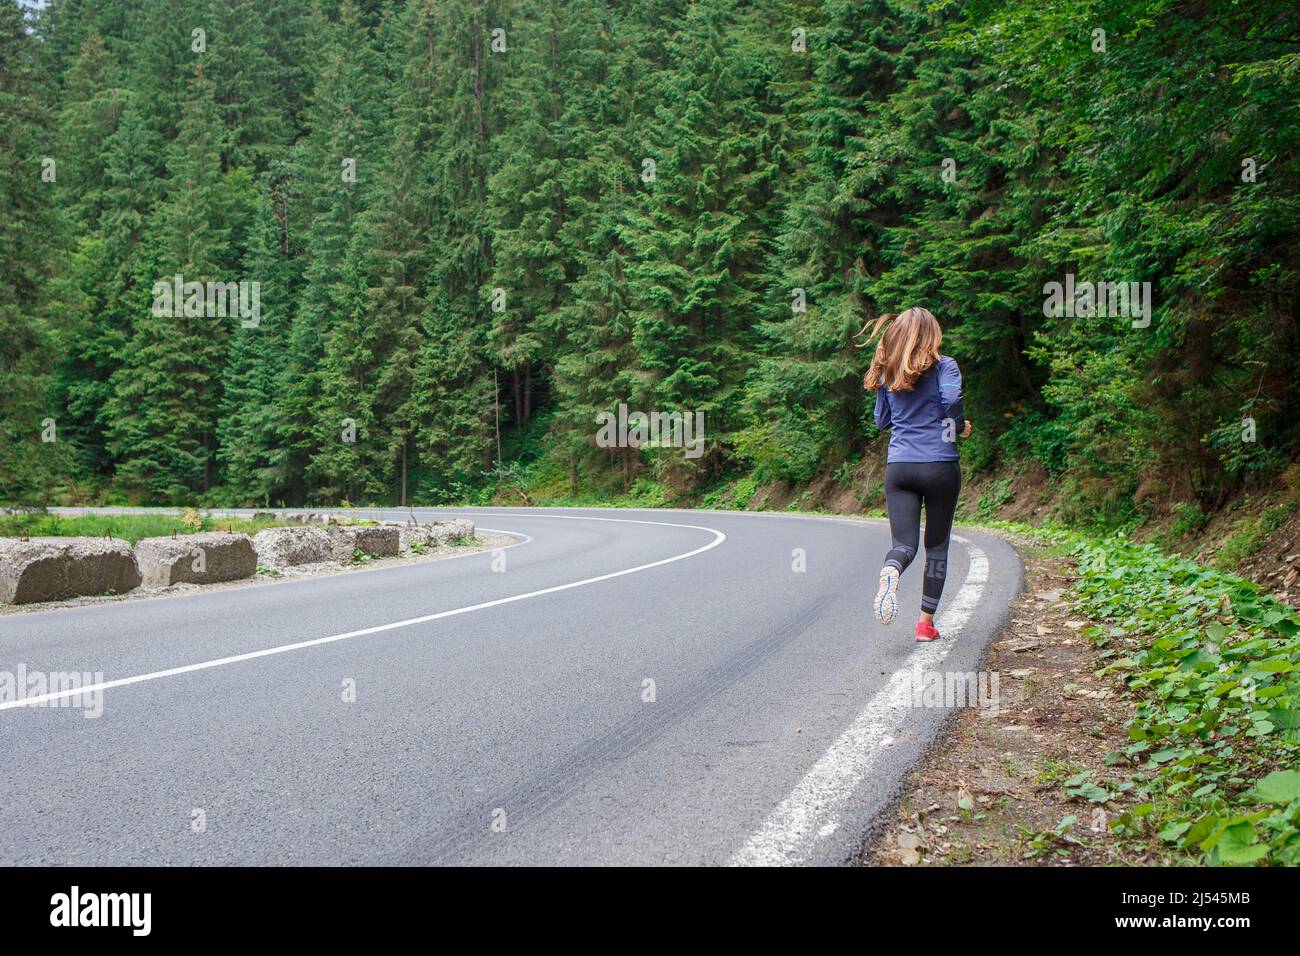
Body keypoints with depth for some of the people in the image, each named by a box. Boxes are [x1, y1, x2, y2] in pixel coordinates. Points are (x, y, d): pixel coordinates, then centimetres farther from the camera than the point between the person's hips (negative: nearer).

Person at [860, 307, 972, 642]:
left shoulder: (887, 373, 10)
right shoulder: (944, 366, -2)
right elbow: (952, 400, -19)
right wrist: (960, 427, 0)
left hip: (898, 466, 2)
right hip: (940, 466, -2)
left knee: (903, 544, -3)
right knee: (937, 546, 12)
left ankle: (890, 572, -39)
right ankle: (926, 622, 14)